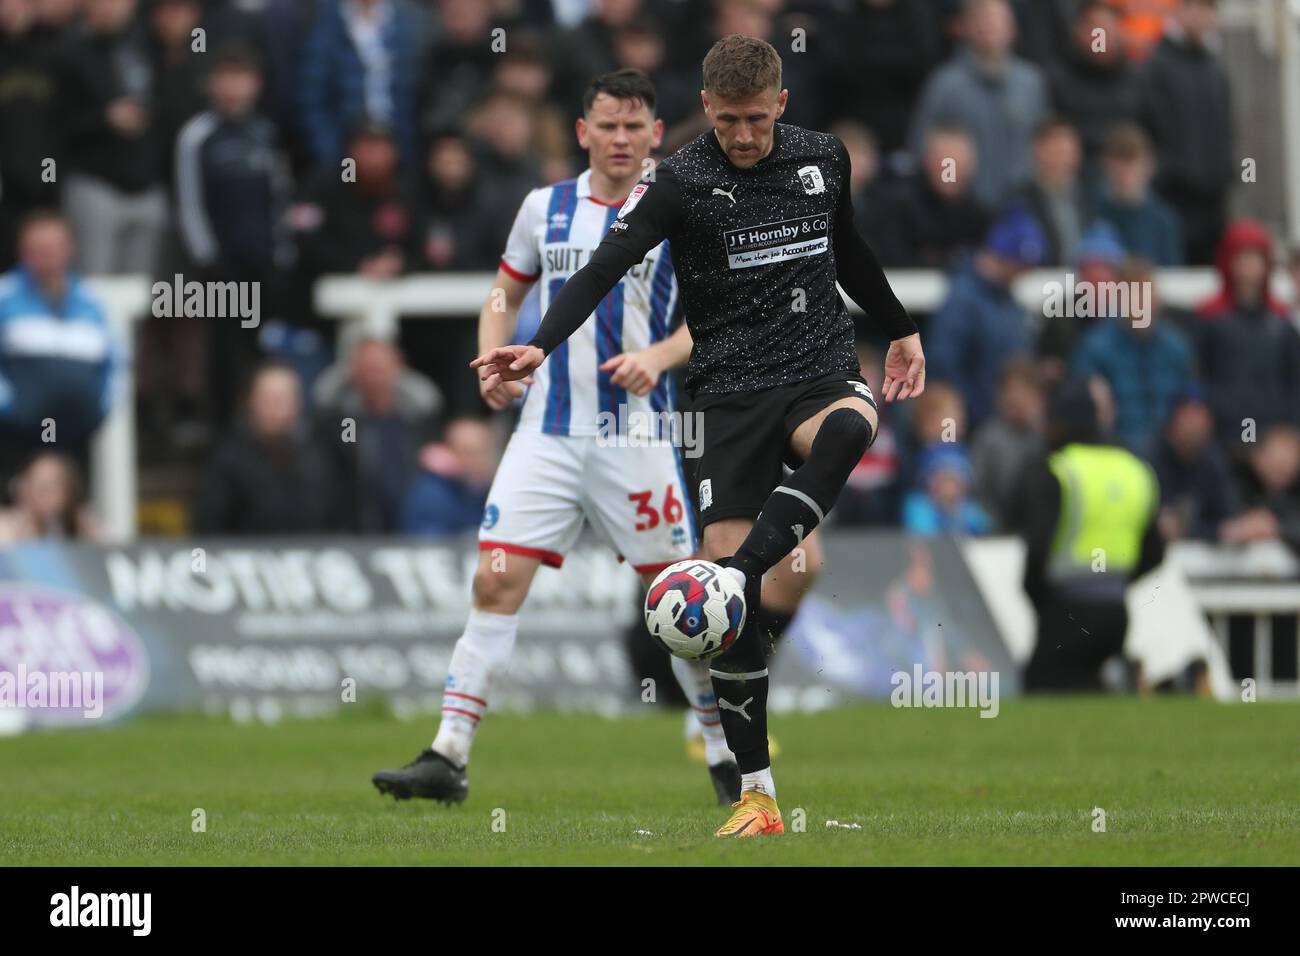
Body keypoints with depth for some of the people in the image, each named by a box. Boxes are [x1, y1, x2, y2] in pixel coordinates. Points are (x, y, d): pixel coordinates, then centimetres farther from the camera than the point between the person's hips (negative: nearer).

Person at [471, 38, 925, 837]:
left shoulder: (823, 158, 7)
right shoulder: (681, 182, -6)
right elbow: (605, 267, -17)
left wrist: (901, 329, 37)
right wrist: (540, 347, -32)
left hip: (823, 371, 2)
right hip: (734, 391, -2)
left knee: (848, 430, -37)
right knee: (730, 590, -9)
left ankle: (729, 582, -40)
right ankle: (757, 794, -1)